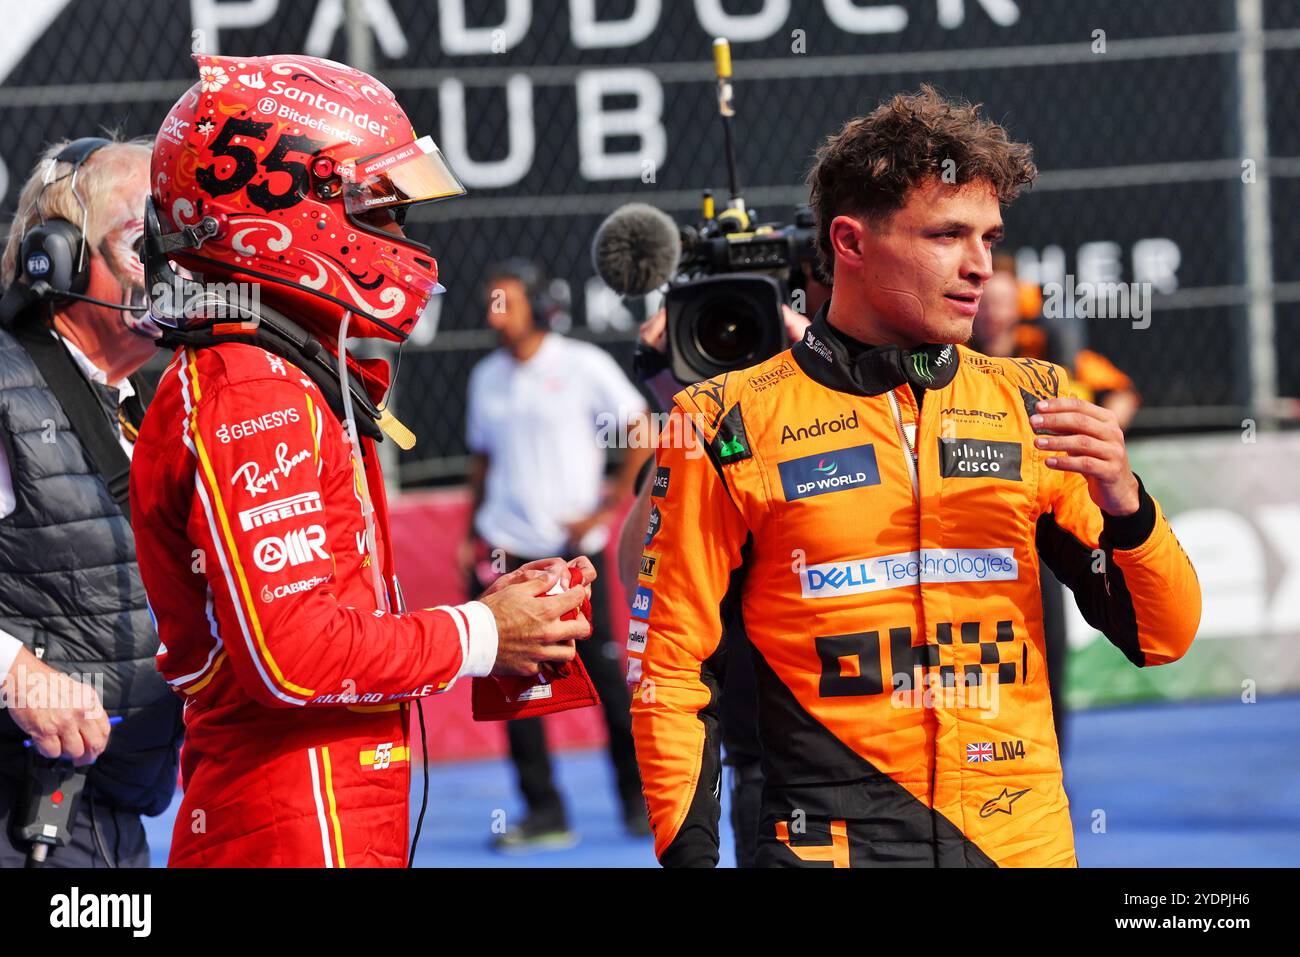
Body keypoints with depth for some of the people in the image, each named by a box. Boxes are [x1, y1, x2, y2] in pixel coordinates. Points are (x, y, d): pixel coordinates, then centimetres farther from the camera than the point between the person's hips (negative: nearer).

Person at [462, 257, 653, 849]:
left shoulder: (583, 366, -3)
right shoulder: (486, 378, 11)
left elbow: (643, 434, -2)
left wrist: (606, 509, -8)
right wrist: (473, 538, 12)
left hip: (572, 547, -4)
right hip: (506, 551, 4)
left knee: (604, 671, -1)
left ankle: (639, 799, 11)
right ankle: (544, 815, 3)